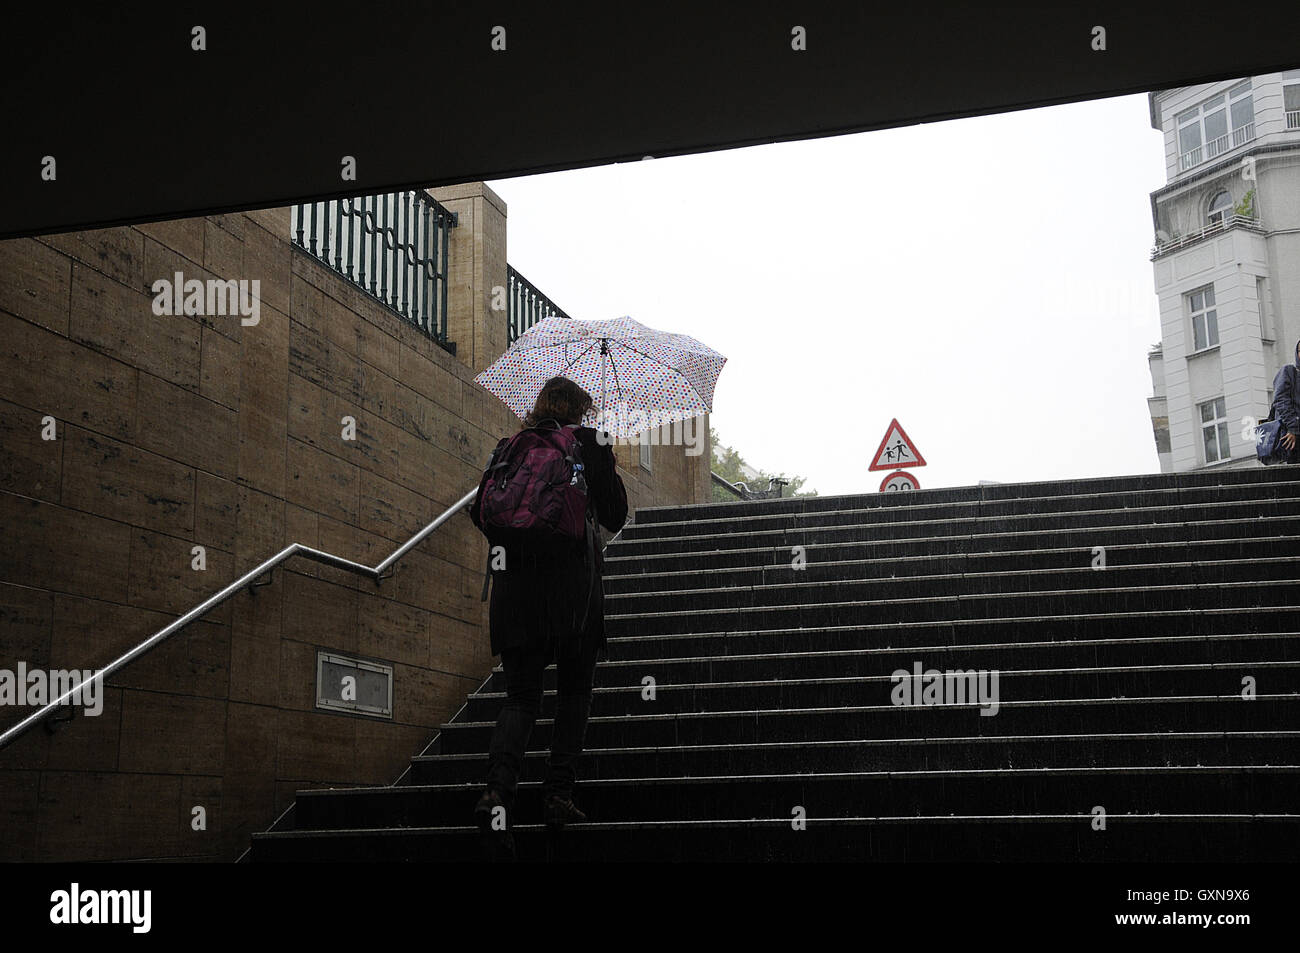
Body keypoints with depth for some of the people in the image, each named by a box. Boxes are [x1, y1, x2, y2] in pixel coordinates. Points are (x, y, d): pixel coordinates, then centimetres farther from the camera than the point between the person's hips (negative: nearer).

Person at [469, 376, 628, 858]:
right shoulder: (590, 443, 2)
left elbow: (481, 513, 11)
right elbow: (615, 516, 4)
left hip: (516, 585, 3)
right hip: (573, 586, -3)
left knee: (521, 694, 5)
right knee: (574, 691, 12)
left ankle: (497, 790, -17)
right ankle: (559, 792, 5)